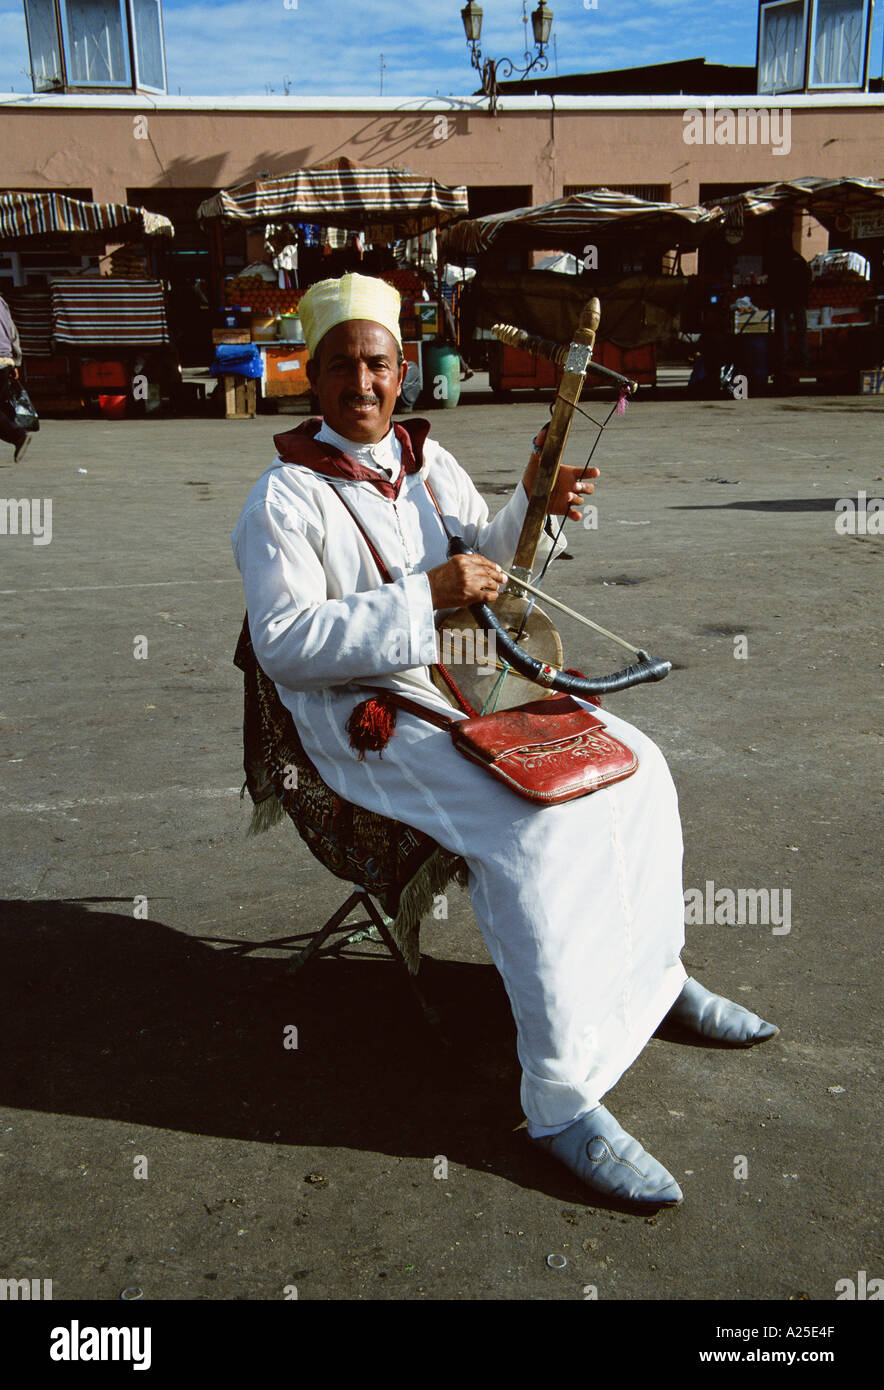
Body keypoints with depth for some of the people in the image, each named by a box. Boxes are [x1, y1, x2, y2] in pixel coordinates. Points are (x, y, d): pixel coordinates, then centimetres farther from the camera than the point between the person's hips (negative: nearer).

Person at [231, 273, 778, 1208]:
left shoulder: (426, 459, 12)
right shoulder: (284, 499, -9)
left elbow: (492, 565, 19)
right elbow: (282, 645, -18)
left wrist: (535, 503, -3)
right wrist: (424, 597, -23)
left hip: (468, 681, 8)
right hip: (367, 718, -7)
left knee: (633, 764, -4)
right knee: (531, 830, -29)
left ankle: (655, 974, 16)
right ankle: (561, 1103, -19)